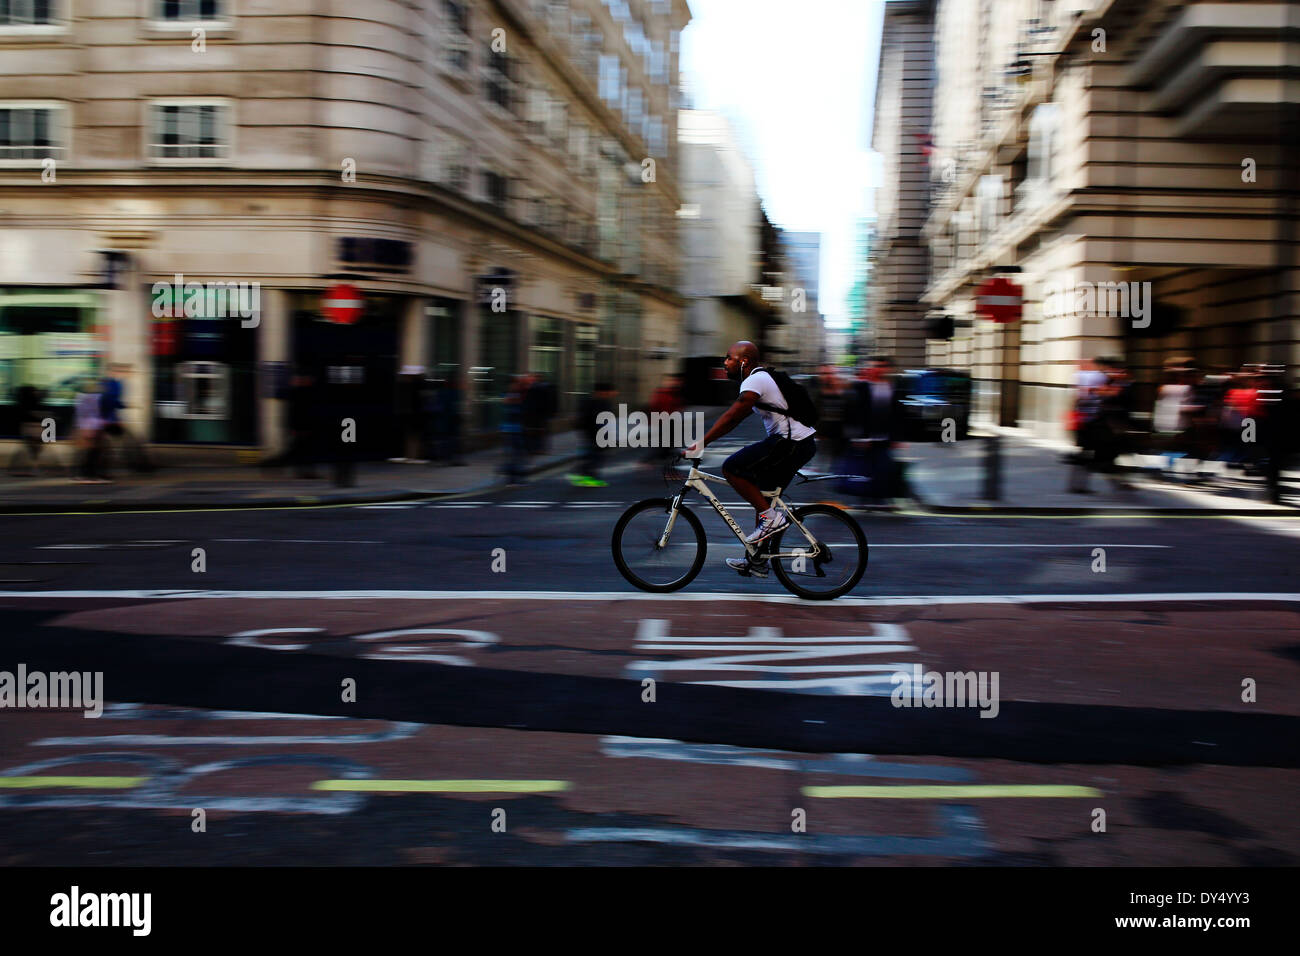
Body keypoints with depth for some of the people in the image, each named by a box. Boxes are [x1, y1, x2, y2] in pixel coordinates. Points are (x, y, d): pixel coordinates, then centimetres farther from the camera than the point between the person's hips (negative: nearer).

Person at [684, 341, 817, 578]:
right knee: (763, 497, 16)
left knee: (731, 468, -13)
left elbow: (731, 417, -22)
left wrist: (702, 443, -24)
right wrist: (704, 441, 21)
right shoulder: (760, 379, 19)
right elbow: (734, 418, 23)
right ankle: (757, 562, 22)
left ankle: (771, 518, -9)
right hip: (804, 443, 11)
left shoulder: (755, 381, -13)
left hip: (791, 442, -11)